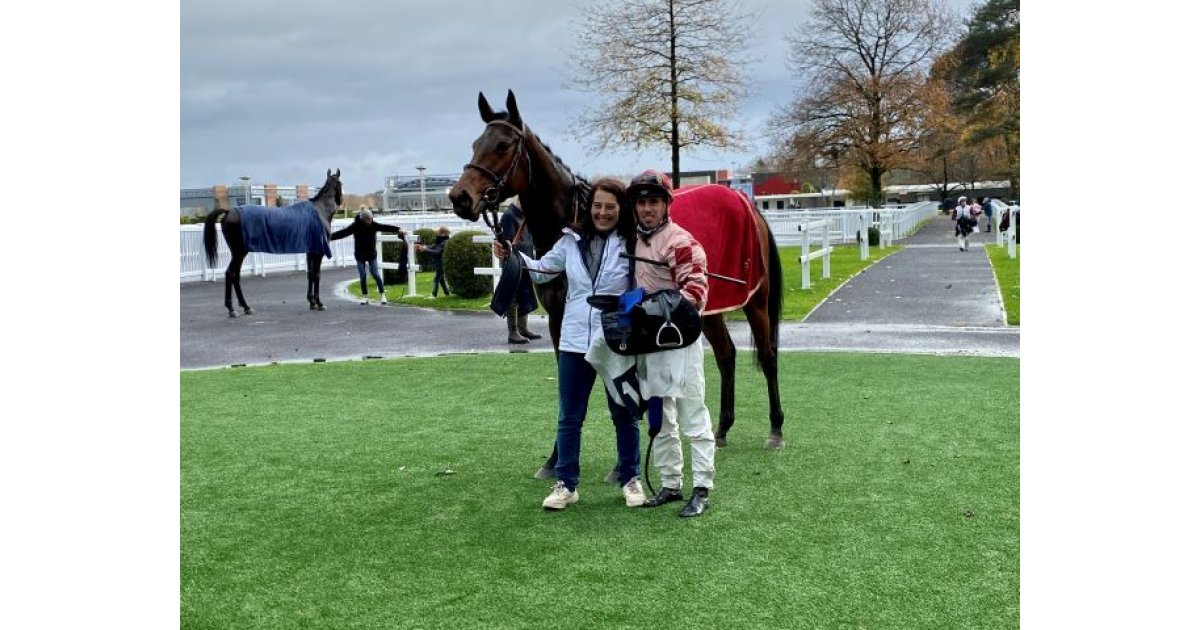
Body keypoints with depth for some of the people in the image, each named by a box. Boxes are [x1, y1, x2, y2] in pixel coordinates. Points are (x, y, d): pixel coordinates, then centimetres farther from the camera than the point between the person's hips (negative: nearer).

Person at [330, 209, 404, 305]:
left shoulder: (374, 225, -6)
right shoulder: (356, 226, -12)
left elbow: (385, 227, -8)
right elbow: (343, 232, -17)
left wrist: (398, 230, -16)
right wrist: (331, 236, -26)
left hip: (372, 254, 1)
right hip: (360, 255, -1)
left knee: (375, 274, -3)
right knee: (363, 276, 2)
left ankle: (382, 295, 7)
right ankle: (365, 296, 13)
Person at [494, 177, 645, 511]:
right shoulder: (572, 241, 2)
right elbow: (540, 270, 13)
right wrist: (512, 257, -2)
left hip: (617, 345, -3)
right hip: (574, 342, 3)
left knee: (624, 415, 13)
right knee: (569, 418, 10)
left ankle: (630, 479, 29)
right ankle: (566, 483, 22)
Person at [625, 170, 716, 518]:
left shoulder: (681, 241, -11)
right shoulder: (633, 241, 13)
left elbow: (696, 289, -19)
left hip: (679, 342, -8)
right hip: (646, 342, 8)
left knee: (693, 418, -2)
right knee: (658, 420, 14)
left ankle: (701, 490, 3)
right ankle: (670, 485, 25)